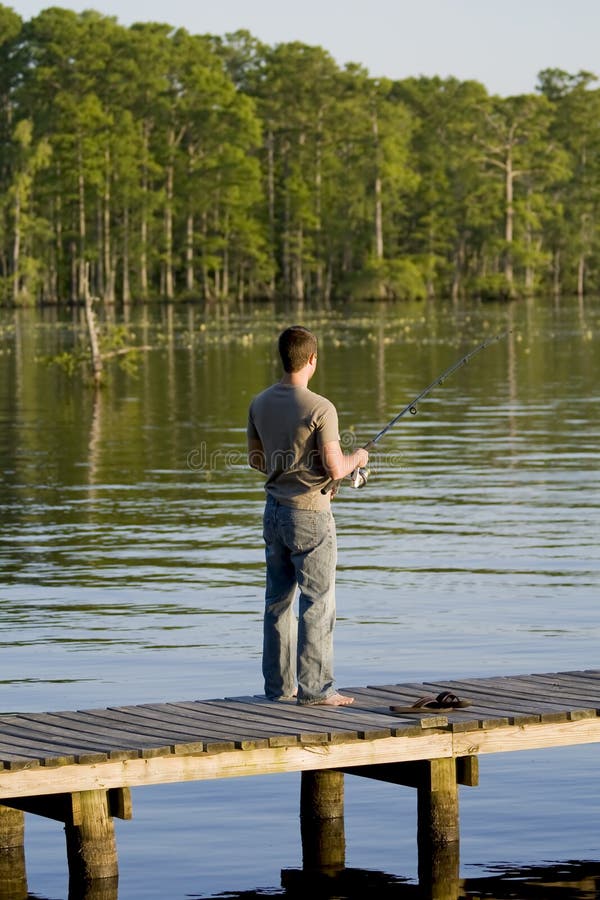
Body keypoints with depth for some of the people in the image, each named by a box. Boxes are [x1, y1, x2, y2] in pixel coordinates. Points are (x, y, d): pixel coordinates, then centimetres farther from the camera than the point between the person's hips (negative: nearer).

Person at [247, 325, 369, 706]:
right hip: (310, 516, -7)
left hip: (275, 511, 7)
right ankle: (315, 688, 0)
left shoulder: (260, 404, 3)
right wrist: (357, 458, 3)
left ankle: (279, 685, 18)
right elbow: (335, 468, -18)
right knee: (318, 602, -1)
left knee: (278, 600, 12)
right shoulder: (320, 408, -17)